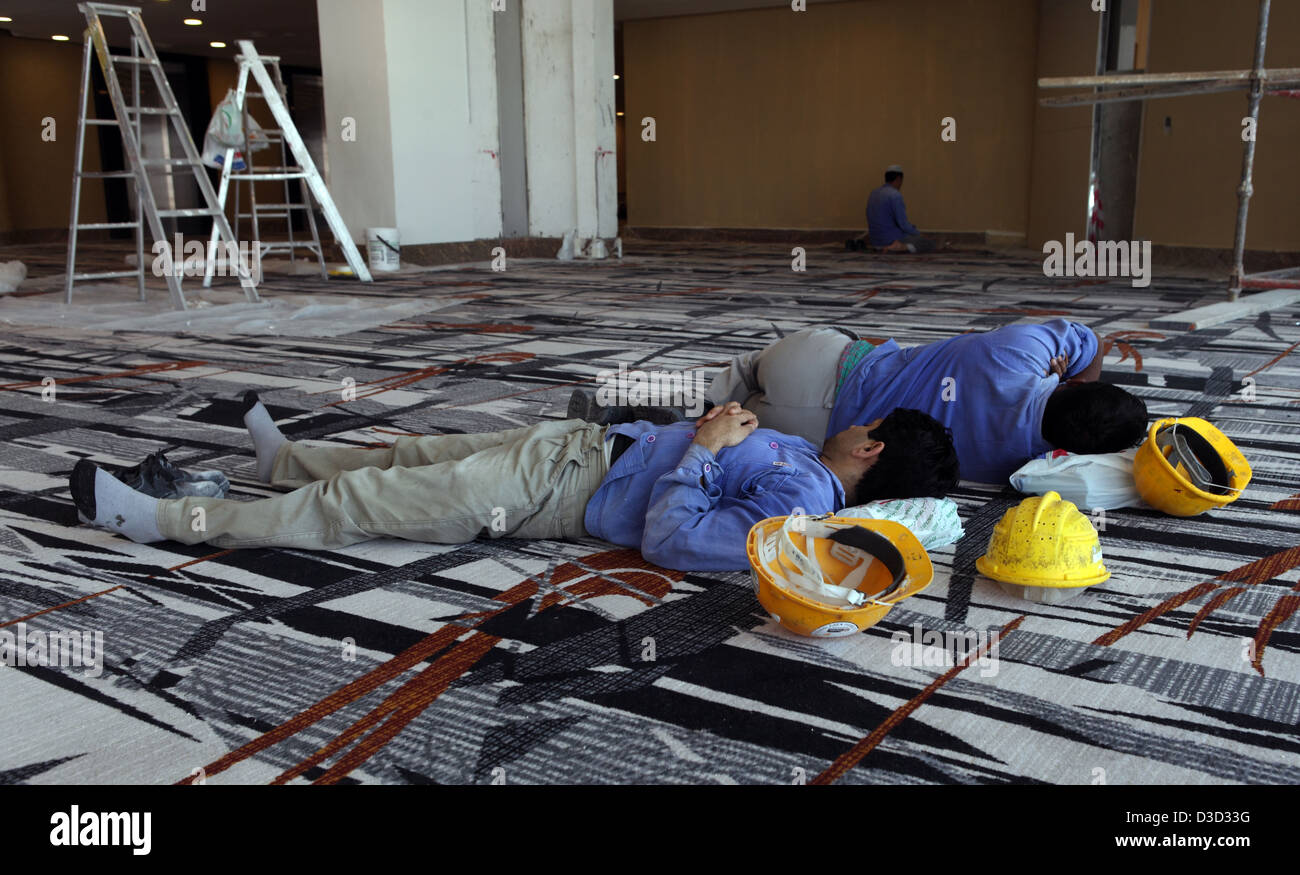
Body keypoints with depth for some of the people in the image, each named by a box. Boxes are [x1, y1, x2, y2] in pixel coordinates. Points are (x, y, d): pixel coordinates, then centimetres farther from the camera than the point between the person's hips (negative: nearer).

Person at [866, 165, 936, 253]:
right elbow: (903, 224, -22)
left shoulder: (873, 194, 7)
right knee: (930, 244, 2)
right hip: (894, 240, -9)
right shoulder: (895, 195, -19)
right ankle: (900, 248, -15)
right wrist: (919, 235, -2)